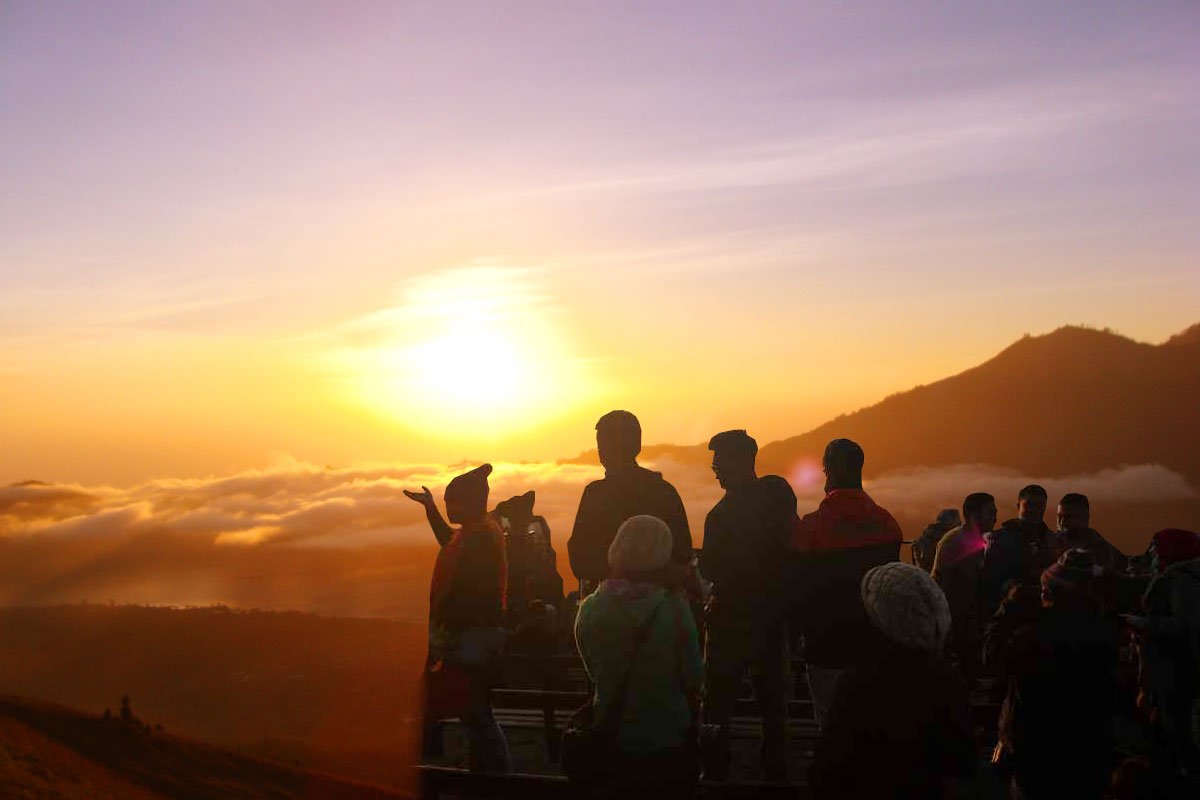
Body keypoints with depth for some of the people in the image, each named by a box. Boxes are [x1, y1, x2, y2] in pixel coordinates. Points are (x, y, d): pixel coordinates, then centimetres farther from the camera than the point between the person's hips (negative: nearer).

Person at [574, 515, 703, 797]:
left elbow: (594, 672, 5)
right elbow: (694, 678, -10)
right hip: (669, 742, -2)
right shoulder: (673, 608, -18)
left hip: (613, 743, 2)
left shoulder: (590, 609, -9)